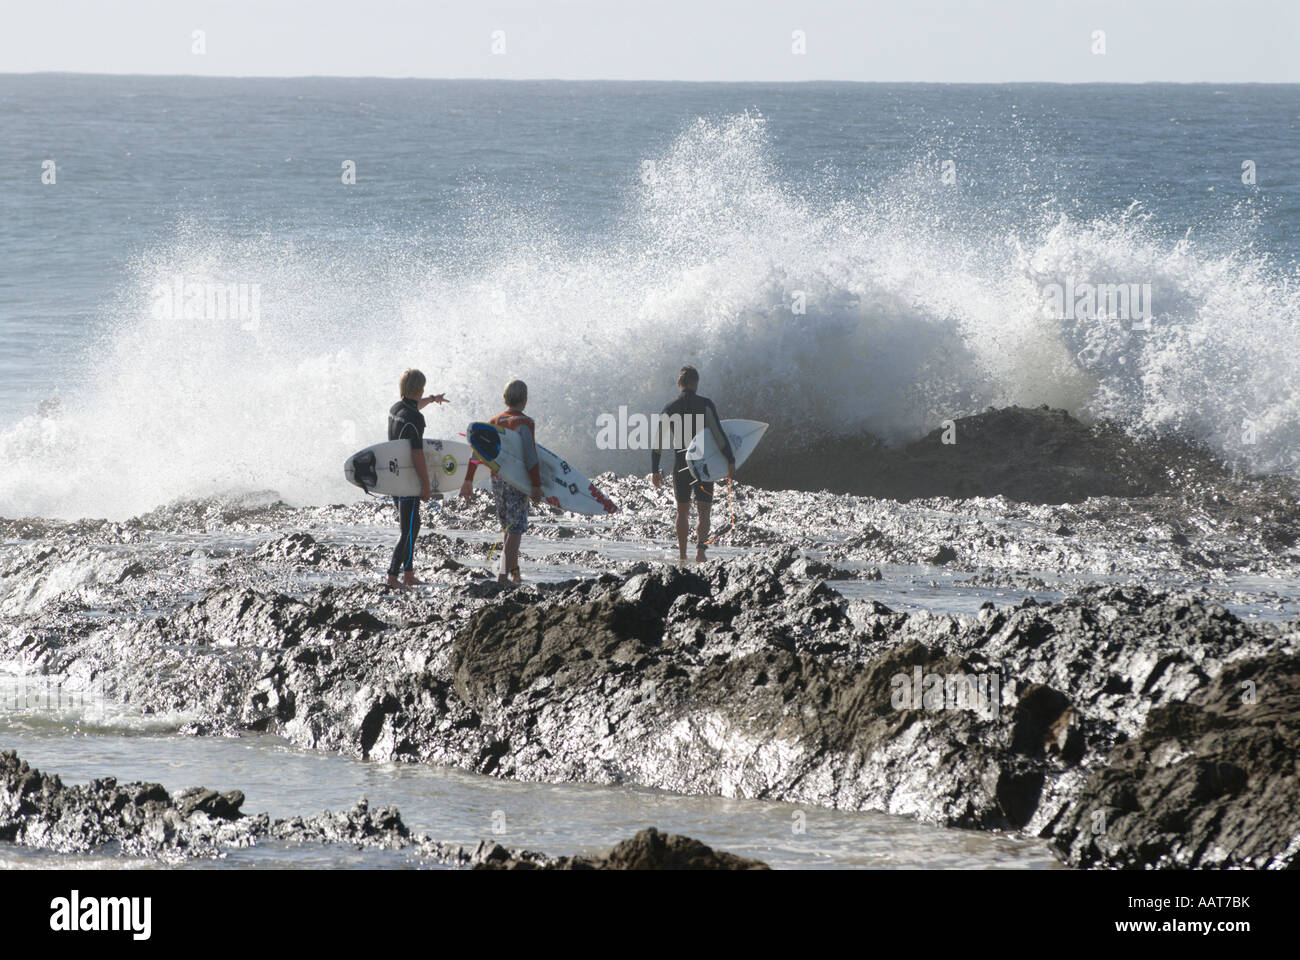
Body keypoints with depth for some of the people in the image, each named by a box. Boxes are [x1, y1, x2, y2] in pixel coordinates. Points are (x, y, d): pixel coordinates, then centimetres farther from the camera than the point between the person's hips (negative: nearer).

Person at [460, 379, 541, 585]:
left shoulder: (494, 422, 8)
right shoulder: (525, 423, -11)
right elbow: (530, 456, -19)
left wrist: (468, 480, 10)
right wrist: (536, 485, -19)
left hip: (497, 481, 6)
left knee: (508, 528, 19)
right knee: (515, 529, -4)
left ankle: (514, 572, 26)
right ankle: (504, 574, -13)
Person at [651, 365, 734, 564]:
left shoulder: (670, 409, 2)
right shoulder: (705, 405, -7)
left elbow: (657, 443, 2)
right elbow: (719, 435, -15)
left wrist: (655, 471, 8)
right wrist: (730, 460, -13)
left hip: (680, 466, 2)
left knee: (682, 511, 17)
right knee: (704, 511, -1)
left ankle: (682, 554, 19)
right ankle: (700, 547, -24)